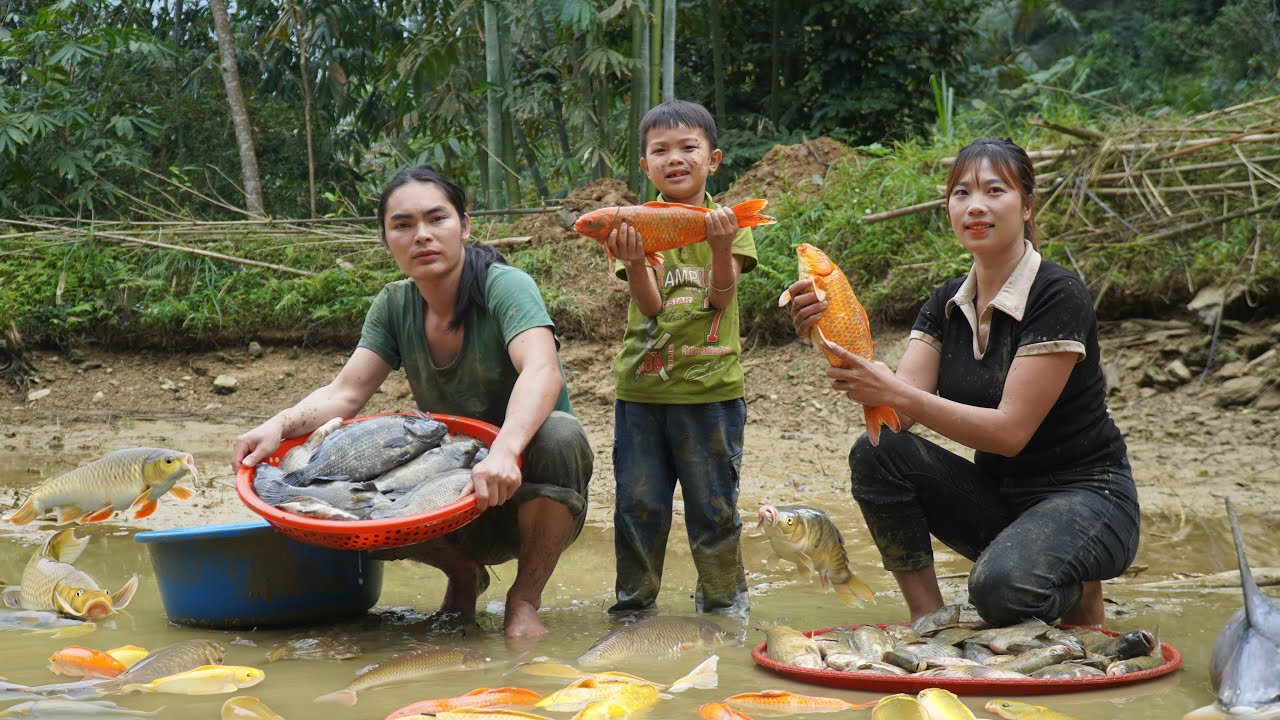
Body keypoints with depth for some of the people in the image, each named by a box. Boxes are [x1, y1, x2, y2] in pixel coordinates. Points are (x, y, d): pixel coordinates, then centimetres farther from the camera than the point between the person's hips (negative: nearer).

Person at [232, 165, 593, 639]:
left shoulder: (504, 287, -16)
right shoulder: (395, 306, 2)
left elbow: (543, 372, -34)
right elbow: (345, 392, -5)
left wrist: (504, 450, -52)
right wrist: (281, 425, -25)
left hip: (530, 495, -4)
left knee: (558, 434, -35)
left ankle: (524, 599, -14)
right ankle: (462, 575, 6)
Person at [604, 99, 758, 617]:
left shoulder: (726, 223, 2)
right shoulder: (636, 226, 3)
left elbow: (721, 299, -9)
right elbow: (649, 304, -7)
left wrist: (721, 248, -25)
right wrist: (633, 261, -26)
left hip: (711, 388, -1)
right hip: (641, 386, 1)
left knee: (714, 507, 6)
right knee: (638, 504, 7)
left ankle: (723, 602, 23)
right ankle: (634, 604, 22)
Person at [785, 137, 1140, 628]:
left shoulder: (1058, 297, -16)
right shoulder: (947, 304, 4)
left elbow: (1010, 430, -23)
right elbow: (898, 414, -8)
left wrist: (897, 395, -30)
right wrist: (840, 347, -23)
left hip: (1085, 499, -6)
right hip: (997, 495, 6)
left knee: (1000, 585, -35)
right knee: (876, 454, -16)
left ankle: (1077, 596, 1)